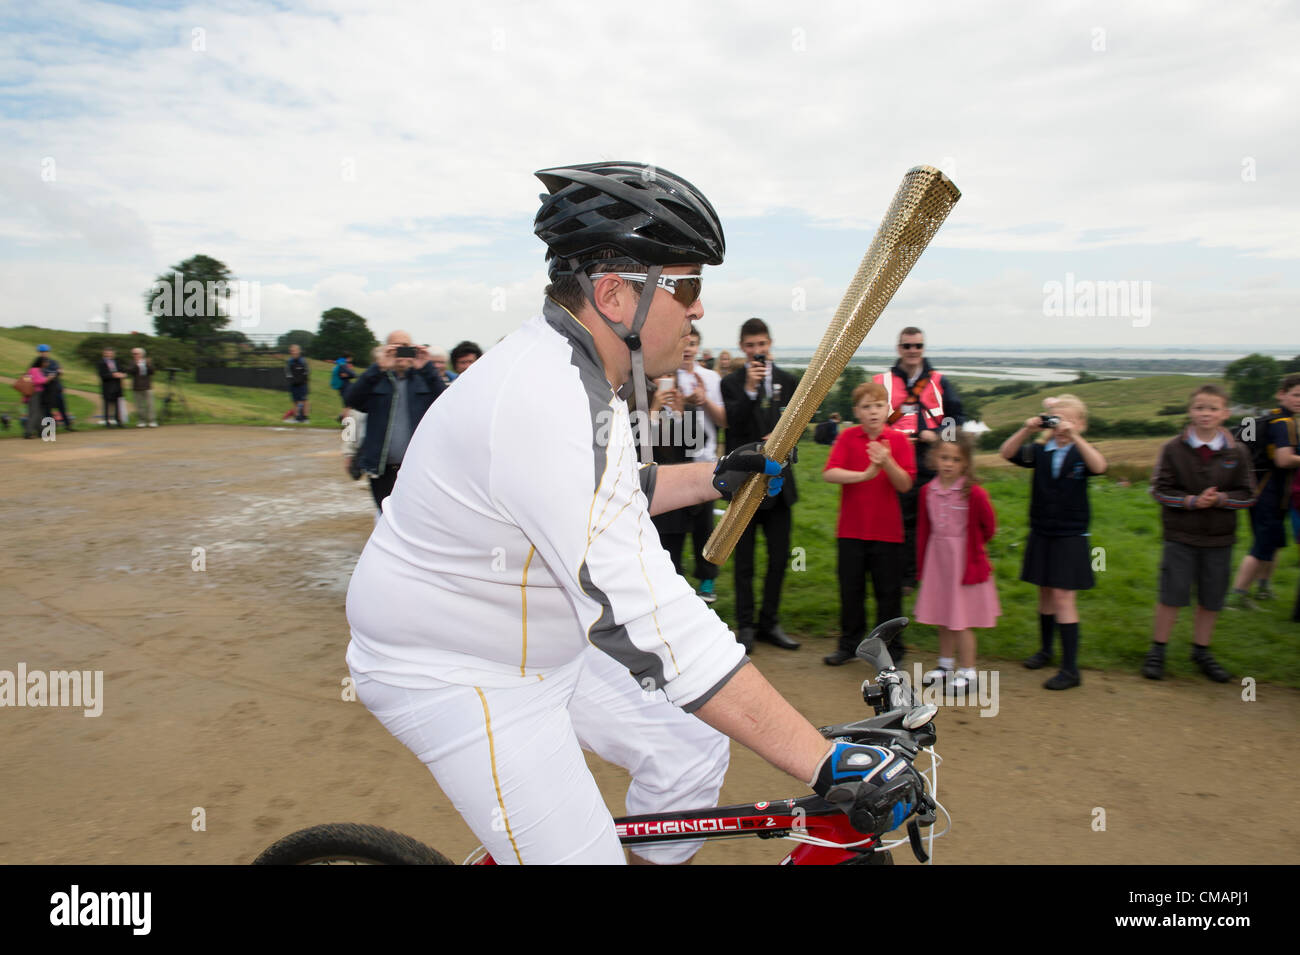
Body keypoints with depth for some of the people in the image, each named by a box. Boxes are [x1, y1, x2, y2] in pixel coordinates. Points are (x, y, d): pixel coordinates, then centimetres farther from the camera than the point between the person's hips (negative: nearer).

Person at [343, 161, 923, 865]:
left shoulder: (571, 370, 0)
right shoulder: (544, 408, -33)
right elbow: (653, 626, -38)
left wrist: (714, 478, 10)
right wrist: (829, 765, -34)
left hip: (545, 643, 9)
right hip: (454, 675, -9)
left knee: (690, 750, 10)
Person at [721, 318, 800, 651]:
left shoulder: (787, 380, 10)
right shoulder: (731, 383, -1)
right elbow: (733, 426, -13)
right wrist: (749, 389, -21)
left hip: (778, 480, 3)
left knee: (780, 556, 8)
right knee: (744, 559, 4)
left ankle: (770, 623, 22)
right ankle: (745, 626, 15)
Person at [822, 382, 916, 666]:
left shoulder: (898, 440, -2)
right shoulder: (848, 436, -3)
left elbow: (905, 484, -9)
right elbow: (829, 473, -16)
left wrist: (887, 462, -27)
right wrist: (865, 474, -29)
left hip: (886, 530, -1)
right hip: (851, 529, 1)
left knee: (888, 592, 7)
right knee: (850, 589, 12)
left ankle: (890, 649, 22)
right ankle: (849, 644, 28)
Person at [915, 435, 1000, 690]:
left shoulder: (974, 494, -16)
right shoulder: (927, 492, -1)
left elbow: (988, 527, -3)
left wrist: (971, 545, 9)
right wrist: (922, 565, 8)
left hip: (965, 562, -5)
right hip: (937, 562, 5)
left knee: (962, 620, 2)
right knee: (943, 618, 16)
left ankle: (967, 673, 15)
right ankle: (945, 665, 31)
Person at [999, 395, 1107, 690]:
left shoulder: (1082, 454, -6)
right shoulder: (1040, 452, 2)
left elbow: (1099, 466, -27)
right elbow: (1007, 453, -10)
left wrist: (1074, 437, -33)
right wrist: (1027, 430, -22)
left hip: (1070, 536, -4)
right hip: (1041, 534, 4)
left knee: (1063, 597, -6)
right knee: (1045, 592, 15)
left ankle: (1070, 668, -1)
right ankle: (1046, 649, 33)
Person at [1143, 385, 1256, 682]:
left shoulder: (1237, 452, 0)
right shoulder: (1173, 449, -5)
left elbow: (1247, 495, 1)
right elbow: (1159, 489, -5)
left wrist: (1221, 499, -17)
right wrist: (1191, 501, -18)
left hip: (1220, 538, 2)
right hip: (1180, 536, -2)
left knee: (1211, 599, 11)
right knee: (1171, 594, 1)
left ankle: (1201, 652, 28)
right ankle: (1157, 650, 15)